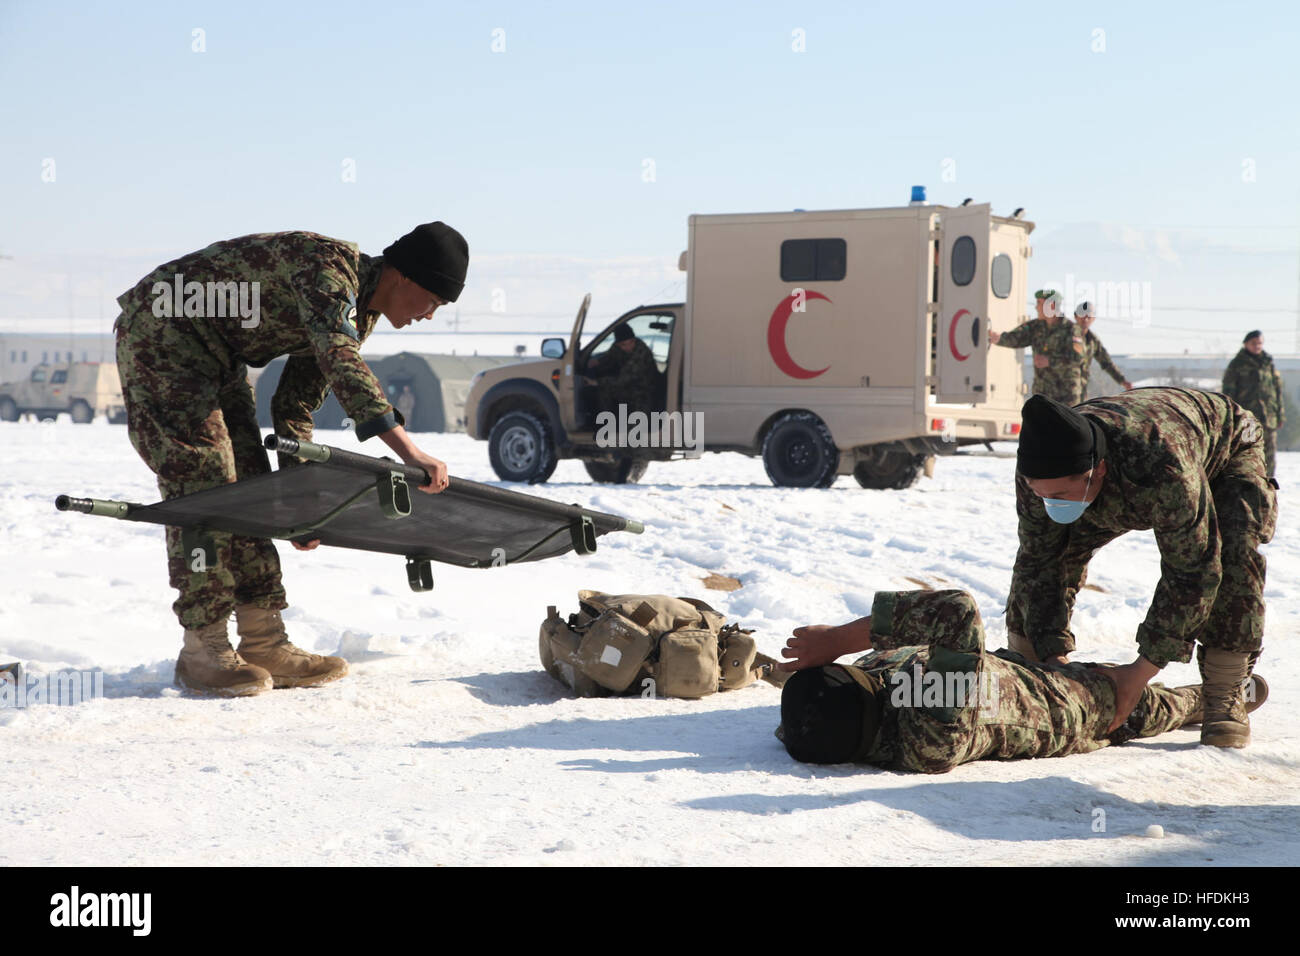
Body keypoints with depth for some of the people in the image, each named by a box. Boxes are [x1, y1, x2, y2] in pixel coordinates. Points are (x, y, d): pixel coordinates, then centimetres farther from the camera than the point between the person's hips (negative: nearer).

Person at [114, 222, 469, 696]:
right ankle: (202, 649, -9)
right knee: (204, 483, -14)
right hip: (160, 328, -10)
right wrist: (408, 450, -46)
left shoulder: (360, 314, 7)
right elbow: (341, 364, -40)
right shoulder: (329, 266, -23)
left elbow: (294, 405, 13)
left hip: (213, 355, 10)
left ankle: (264, 643, 6)